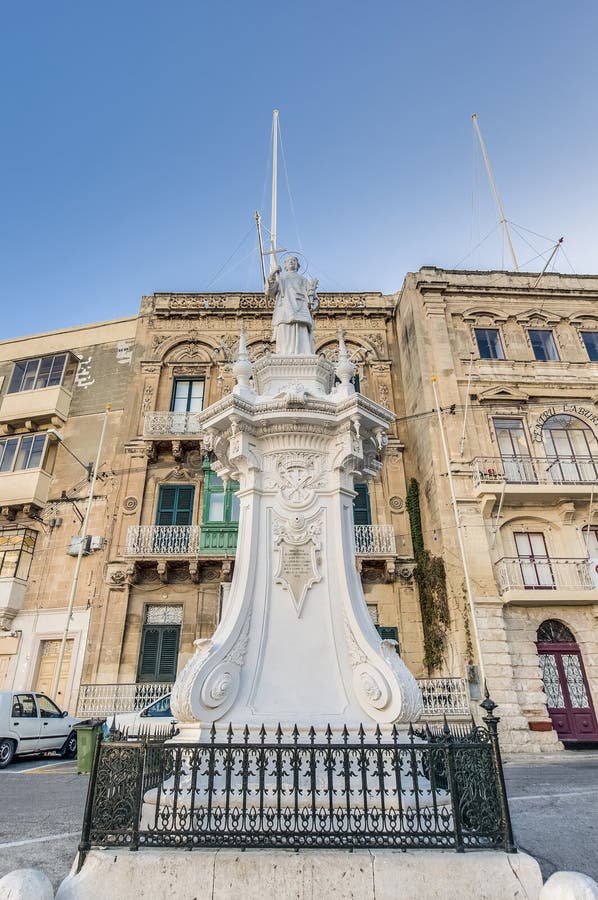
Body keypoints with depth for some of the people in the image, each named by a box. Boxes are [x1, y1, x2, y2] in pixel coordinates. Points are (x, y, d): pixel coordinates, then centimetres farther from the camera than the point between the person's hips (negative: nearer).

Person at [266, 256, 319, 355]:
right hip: (285, 313, -1)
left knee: (302, 346, -18)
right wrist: (272, 275, -2)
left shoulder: (305, 280, 32)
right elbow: (269, 293, 12)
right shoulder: (279, 277, 31)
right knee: (286, 347, -18)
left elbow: (314, 300, 19)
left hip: (301, 314, 1)